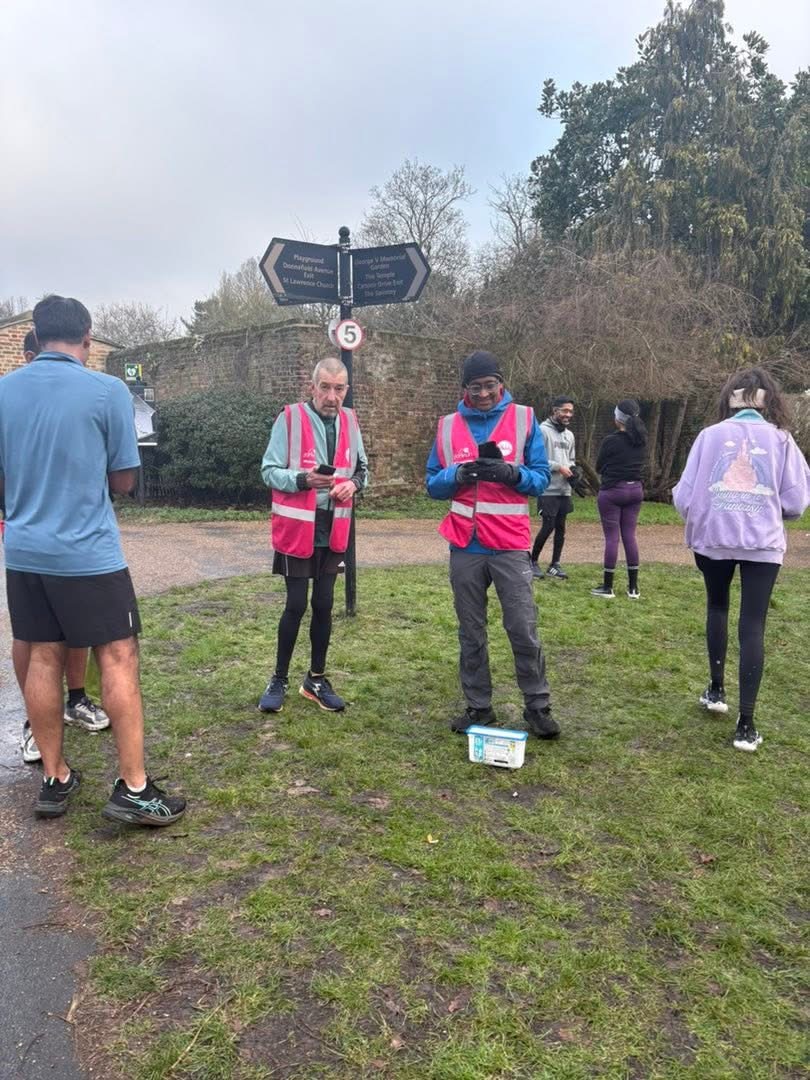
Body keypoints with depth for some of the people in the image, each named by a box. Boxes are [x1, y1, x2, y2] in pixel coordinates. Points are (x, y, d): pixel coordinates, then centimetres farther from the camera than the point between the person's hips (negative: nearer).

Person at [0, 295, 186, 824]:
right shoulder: (108, 390, -9)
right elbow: (123, 480, -3)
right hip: (90, 552, -5)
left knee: (43, 659, 12)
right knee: (118, 659, 2)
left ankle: (55, 780, 22)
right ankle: (133, 788, 4)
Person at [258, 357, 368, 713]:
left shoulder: (350, 421, 6)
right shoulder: (290, 418, -9)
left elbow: (362, 468, 17)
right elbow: (269, 471, -10)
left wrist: (353, 483, -6)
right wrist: (303, 479, -28)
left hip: (333, 530, 5)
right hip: (297, 529, -4)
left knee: (324, 605, 10)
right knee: (296, 605, 0)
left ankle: (316, 679, 24)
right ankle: (279, 679, 19)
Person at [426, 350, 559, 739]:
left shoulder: (524, 419, 3)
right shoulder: (448, 426, 8)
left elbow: (541, 478, 1)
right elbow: (433, 483, 9)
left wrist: (512, 473, -19)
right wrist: (457, 475, -12)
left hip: (510, 546, -2)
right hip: (464, 547, 2)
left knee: (524, 630, 1)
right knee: (471, 633, 10)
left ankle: (538, 707, 16)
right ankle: (478, 706, 23)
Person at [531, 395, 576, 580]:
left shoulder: (569, 434, 15)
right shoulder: (543, 430, -10)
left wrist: (572, 469, 2)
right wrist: (558, 467, -17)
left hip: (564, 490, 7)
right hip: (548, 489, -7)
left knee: (560, 527, 9)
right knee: (548, 527, -7)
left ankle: (555, 564, 18)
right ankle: (533, 561, 10)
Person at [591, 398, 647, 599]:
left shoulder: (610, 441, -15)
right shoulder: (641, 441, 2)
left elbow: (599, 467, -2)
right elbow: (639, 464, 13)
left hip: (612, 491, -5)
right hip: (635, 490, 6)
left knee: (612, 537, -2)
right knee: (629, 536, 10)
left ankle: (607, 587, 3)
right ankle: (633, 587, 13)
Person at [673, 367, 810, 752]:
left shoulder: (710, 435, -1)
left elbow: (683, 495, -3)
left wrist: (697, 513, 18)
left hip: (713, 538, 1)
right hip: (763, 543, -1)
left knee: (717, 607, 25)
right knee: (753, 625, 3)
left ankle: (716, 689, 31)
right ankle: (746, 724, 3)